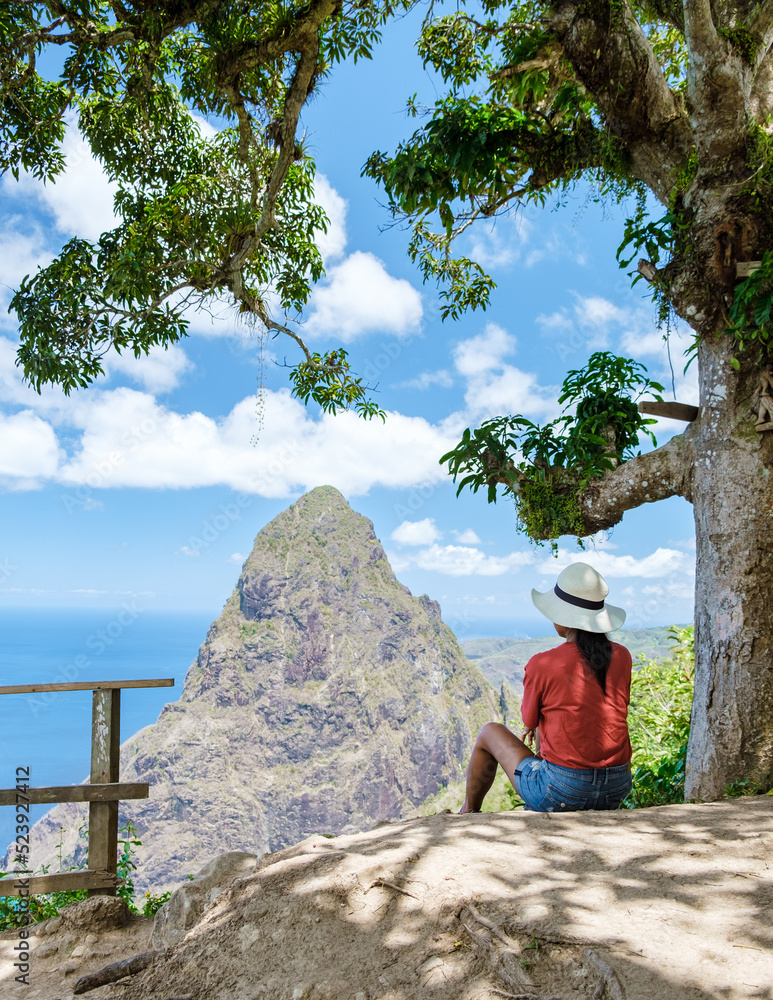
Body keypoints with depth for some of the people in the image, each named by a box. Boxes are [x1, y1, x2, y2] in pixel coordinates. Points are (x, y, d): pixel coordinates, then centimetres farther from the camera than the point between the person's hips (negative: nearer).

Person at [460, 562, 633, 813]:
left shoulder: (541, 665, -17)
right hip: (616, 791, 6)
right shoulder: (622, 657, -2)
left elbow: (530, 722, 0)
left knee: (490, 731, 21)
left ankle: (469, 813, 41)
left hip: (560, 792, -6)